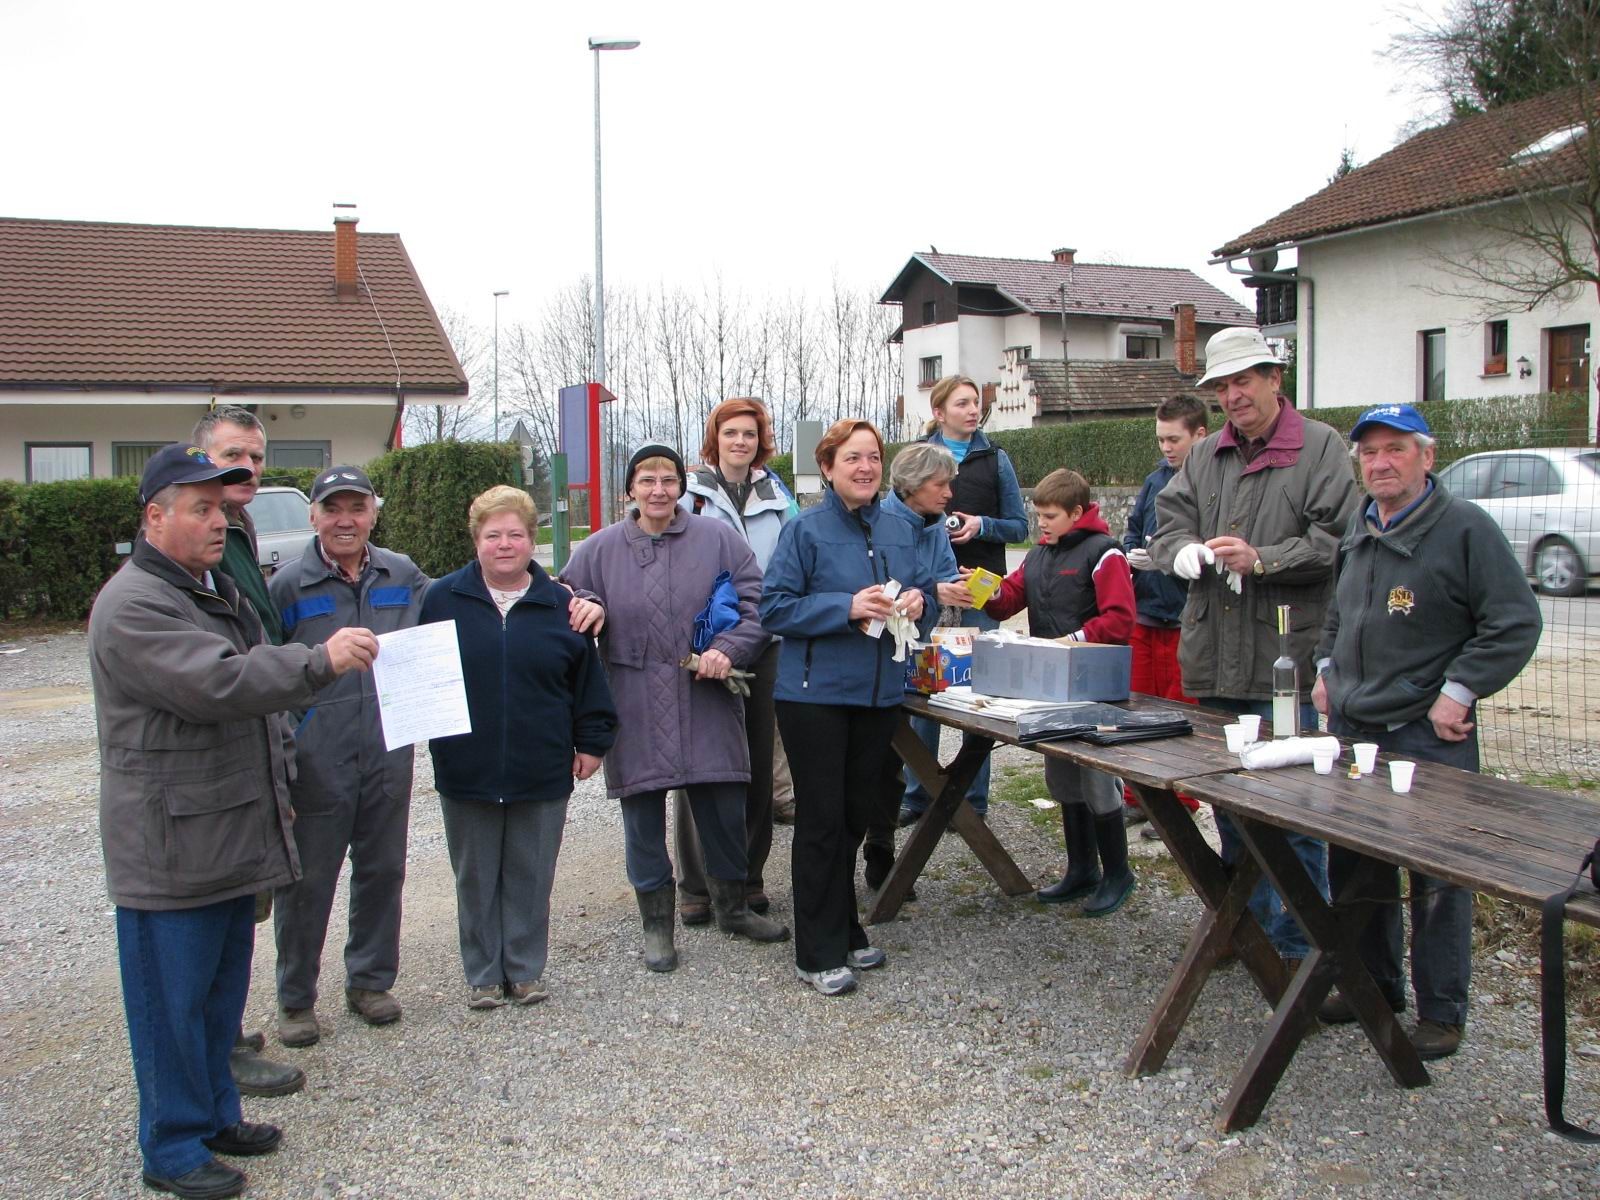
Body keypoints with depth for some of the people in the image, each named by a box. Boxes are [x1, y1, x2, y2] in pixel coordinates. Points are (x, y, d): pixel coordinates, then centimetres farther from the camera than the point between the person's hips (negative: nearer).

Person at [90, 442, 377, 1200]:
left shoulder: (216, 591, 16)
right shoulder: (134, 605, -16)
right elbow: (217, 684, -29)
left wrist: (275, 786, 24)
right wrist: (320, 661, -32)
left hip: (230, 836, 9)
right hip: (170, 846, -9)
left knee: (223, 987, 18)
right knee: (173, 999, 3)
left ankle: (215, 1114, 32)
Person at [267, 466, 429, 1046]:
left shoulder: (403, 577, 5)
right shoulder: (287, 585, -6)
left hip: (389, 754, 4)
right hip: (314, 760, -3)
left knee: (382, 870, 15)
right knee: (306, 881, 7)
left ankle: (370, 981, 32)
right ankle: (296, 999, 23)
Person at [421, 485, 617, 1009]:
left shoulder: (561, 605, 2)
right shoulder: (442, 598, 0)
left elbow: (587, 680, 6)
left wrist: (591, 743, 5)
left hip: (542, 772, 0)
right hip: (466, 771, 0)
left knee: (530, 878, 10)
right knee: (476, 878, 11)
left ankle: (526, 970, 24)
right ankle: (483, 975, 24)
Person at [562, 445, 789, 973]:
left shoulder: (718, 539, 1)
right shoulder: (599, 550, 3)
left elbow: (757, 604, 0)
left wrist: (727, 650, -14)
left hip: (706, 702, 0)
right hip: (634, 708, 0)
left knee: (725, 809, 9)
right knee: (644, 816, 8)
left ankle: (732, 906, 32)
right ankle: (656, 922, 25)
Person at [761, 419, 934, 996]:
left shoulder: (900, 532, 10)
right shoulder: (805, 530, -8)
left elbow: (924, 591, 18)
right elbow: (775, 607, -12)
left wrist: (917, 602, -6)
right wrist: (849, 607, -22)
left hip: (879, 693, 6)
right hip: (816, 693, -6)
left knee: (856, 815, 15)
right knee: (822, 820, 0)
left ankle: (845, 933, 30)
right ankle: (820, 954, 10)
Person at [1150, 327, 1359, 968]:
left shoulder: (1321, 446, -2)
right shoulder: (1204, 455, 14)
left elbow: (1335, 539, -11)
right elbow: (1168, 522, 11)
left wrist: (1262, 560, -19)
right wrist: (1184, 550, -11)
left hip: (1288, 659, -6)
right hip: (1215, 663, 6)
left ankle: (1298, 944, 10)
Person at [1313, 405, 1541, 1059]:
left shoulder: (1466, 528, -11)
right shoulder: (1358, 529, 12)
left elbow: (1515, 623, -14)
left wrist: (1458, 693, -15)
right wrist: (1327, 669, 17)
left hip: (1429, 737, -7)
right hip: (1350, 730, 7)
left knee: (1437, 880, 2)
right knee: (1354, 869, 15)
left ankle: (1441, 1012, 15)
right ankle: (1373, 984, 32)